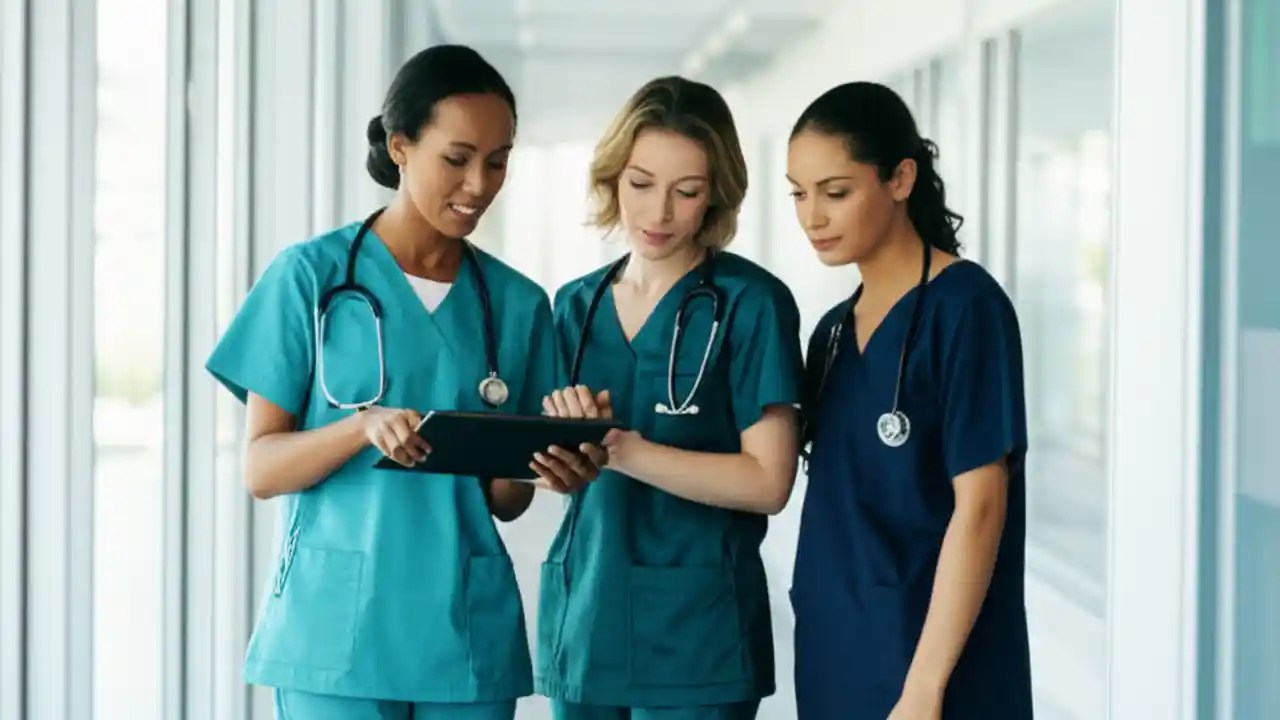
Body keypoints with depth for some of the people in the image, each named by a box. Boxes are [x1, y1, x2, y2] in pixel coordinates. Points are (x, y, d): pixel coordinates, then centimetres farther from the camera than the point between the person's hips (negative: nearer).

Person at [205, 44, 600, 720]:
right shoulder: (311, 274, -2)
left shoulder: (517, 302, 7)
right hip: (337, 627, -3)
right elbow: (261, 469, -5)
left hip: (469, 631, 3)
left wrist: (539, 467, -12)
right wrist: (364, 427, -22)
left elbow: (504, 501, 10)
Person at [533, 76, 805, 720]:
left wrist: (621, 448, -21)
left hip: (695, 633, -5)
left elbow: (767, 482, -12)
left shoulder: (750, 303, -6)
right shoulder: (576, 306, 10)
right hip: (581, 619, 5)